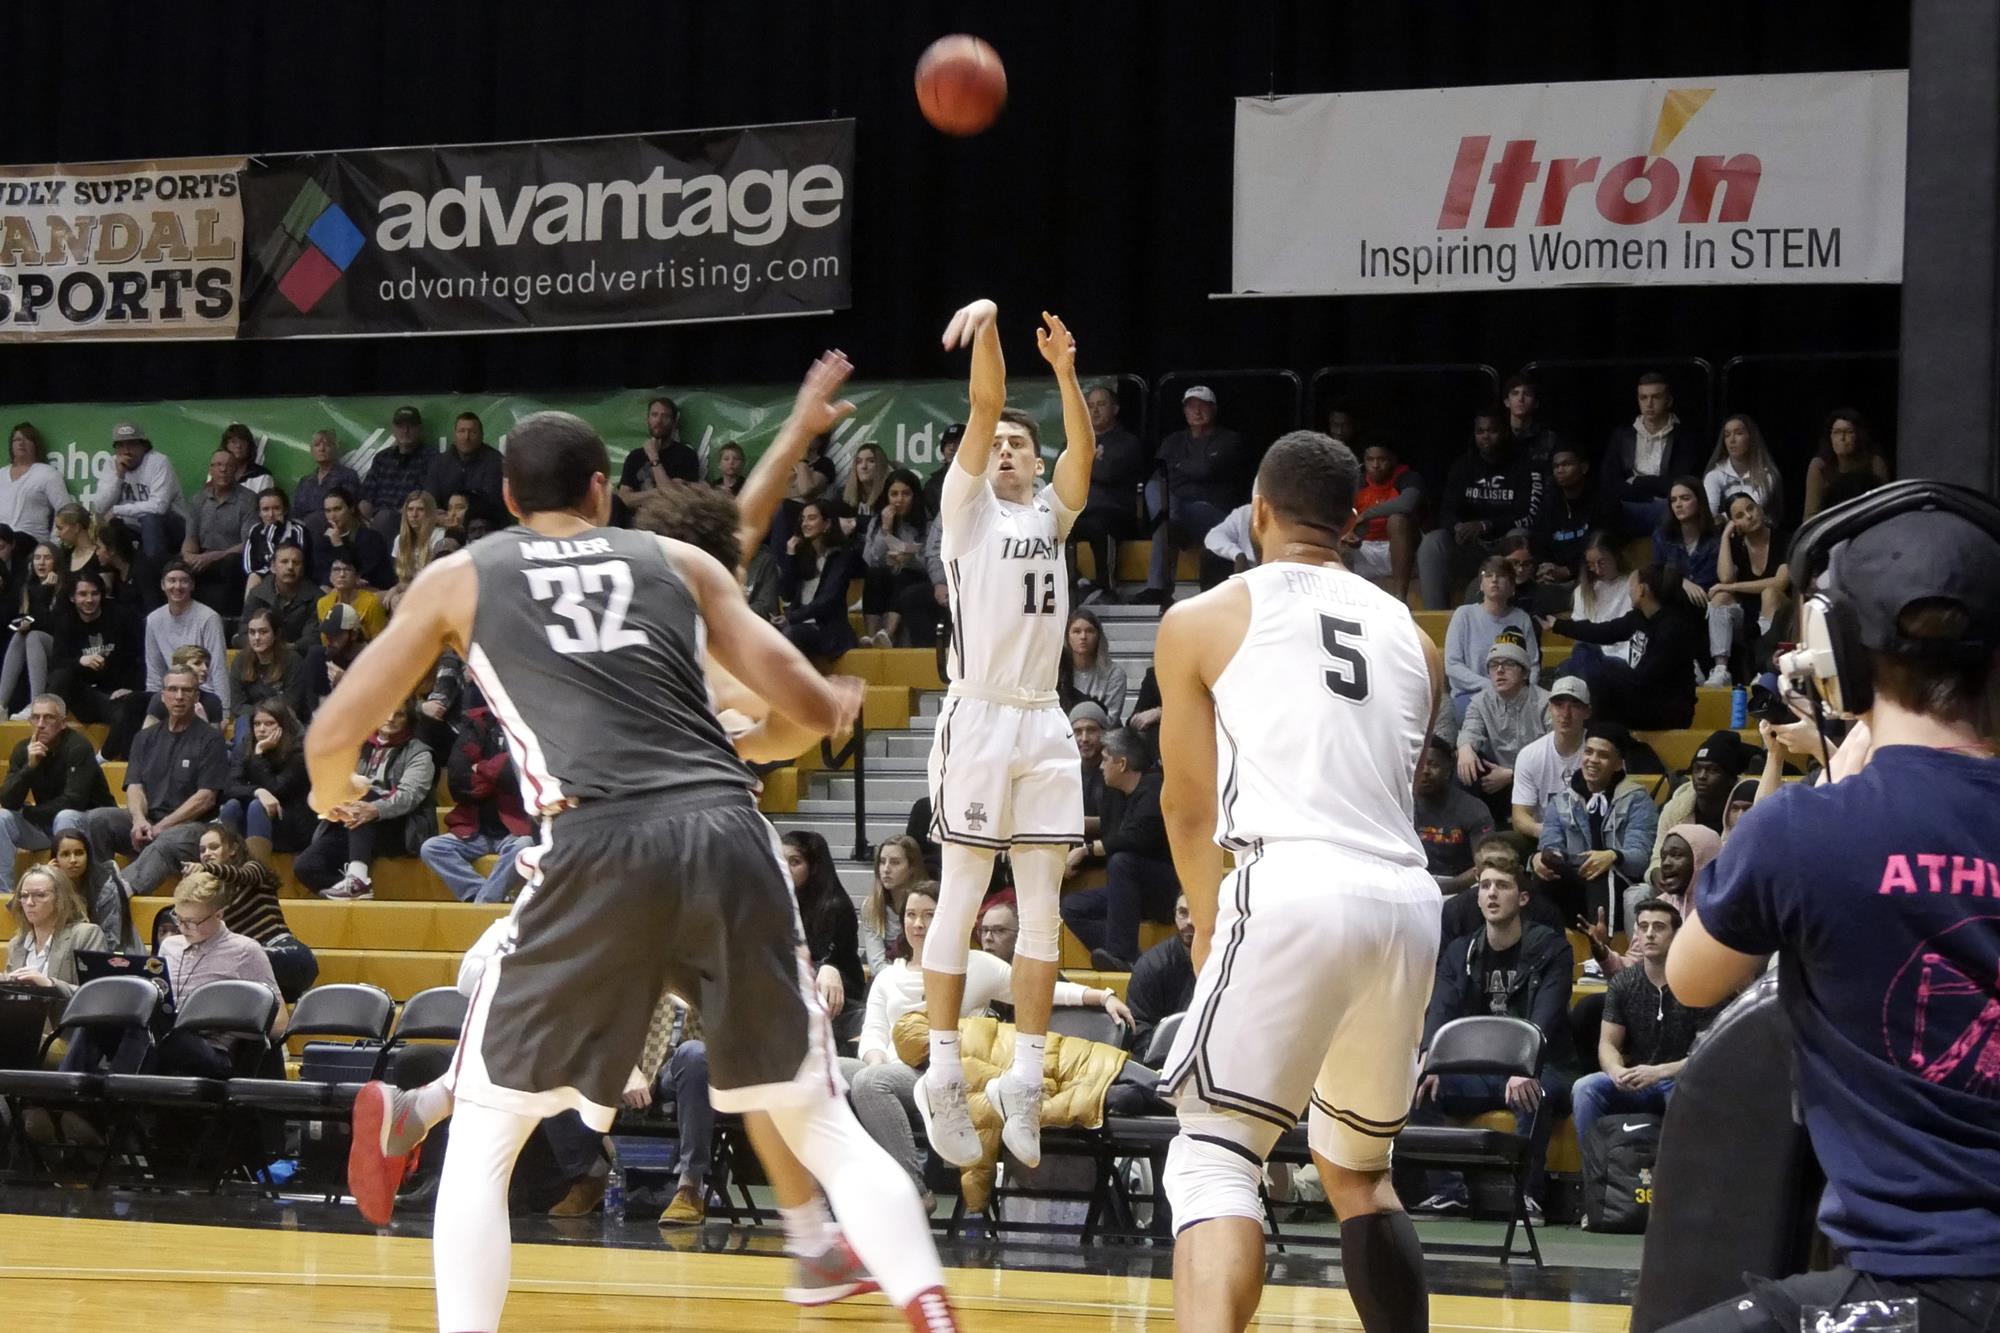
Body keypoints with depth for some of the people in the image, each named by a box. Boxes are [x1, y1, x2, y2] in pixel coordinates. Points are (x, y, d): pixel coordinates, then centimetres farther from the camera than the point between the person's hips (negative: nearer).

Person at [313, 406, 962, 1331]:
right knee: (818, 1122, 15)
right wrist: (838, 705, 44)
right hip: (728, 835, 2)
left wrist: (332, 796, 45)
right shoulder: (677, 562, 24)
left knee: (484, 1135, 14)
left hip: (599, 848, -2)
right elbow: (813, 708, 20)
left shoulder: (458, 578, 21)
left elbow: (332, 738, 22)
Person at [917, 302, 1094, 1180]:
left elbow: (1084, 451, -4)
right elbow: (984, 406, -11)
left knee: (1042, 908, 3)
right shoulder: (967, 505, 5)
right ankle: (944, 1079, -1)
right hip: (978, 719, -5)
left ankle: (1024, 1080, 6)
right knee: (960, 901, -3)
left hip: (1043, 723, 5)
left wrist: (1065, 371, -18)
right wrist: (988, 323, -24)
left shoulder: (1051, 515, 15)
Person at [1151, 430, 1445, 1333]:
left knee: (1214, 1157, -3)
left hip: (1294, 893, -5)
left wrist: (1207, 922, 34)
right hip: (1408, 902, 5)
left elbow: (1191, 807, 17)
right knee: (1358, 1169, 23)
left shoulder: (1204, 620, 9)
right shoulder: (1411, 635, 22)